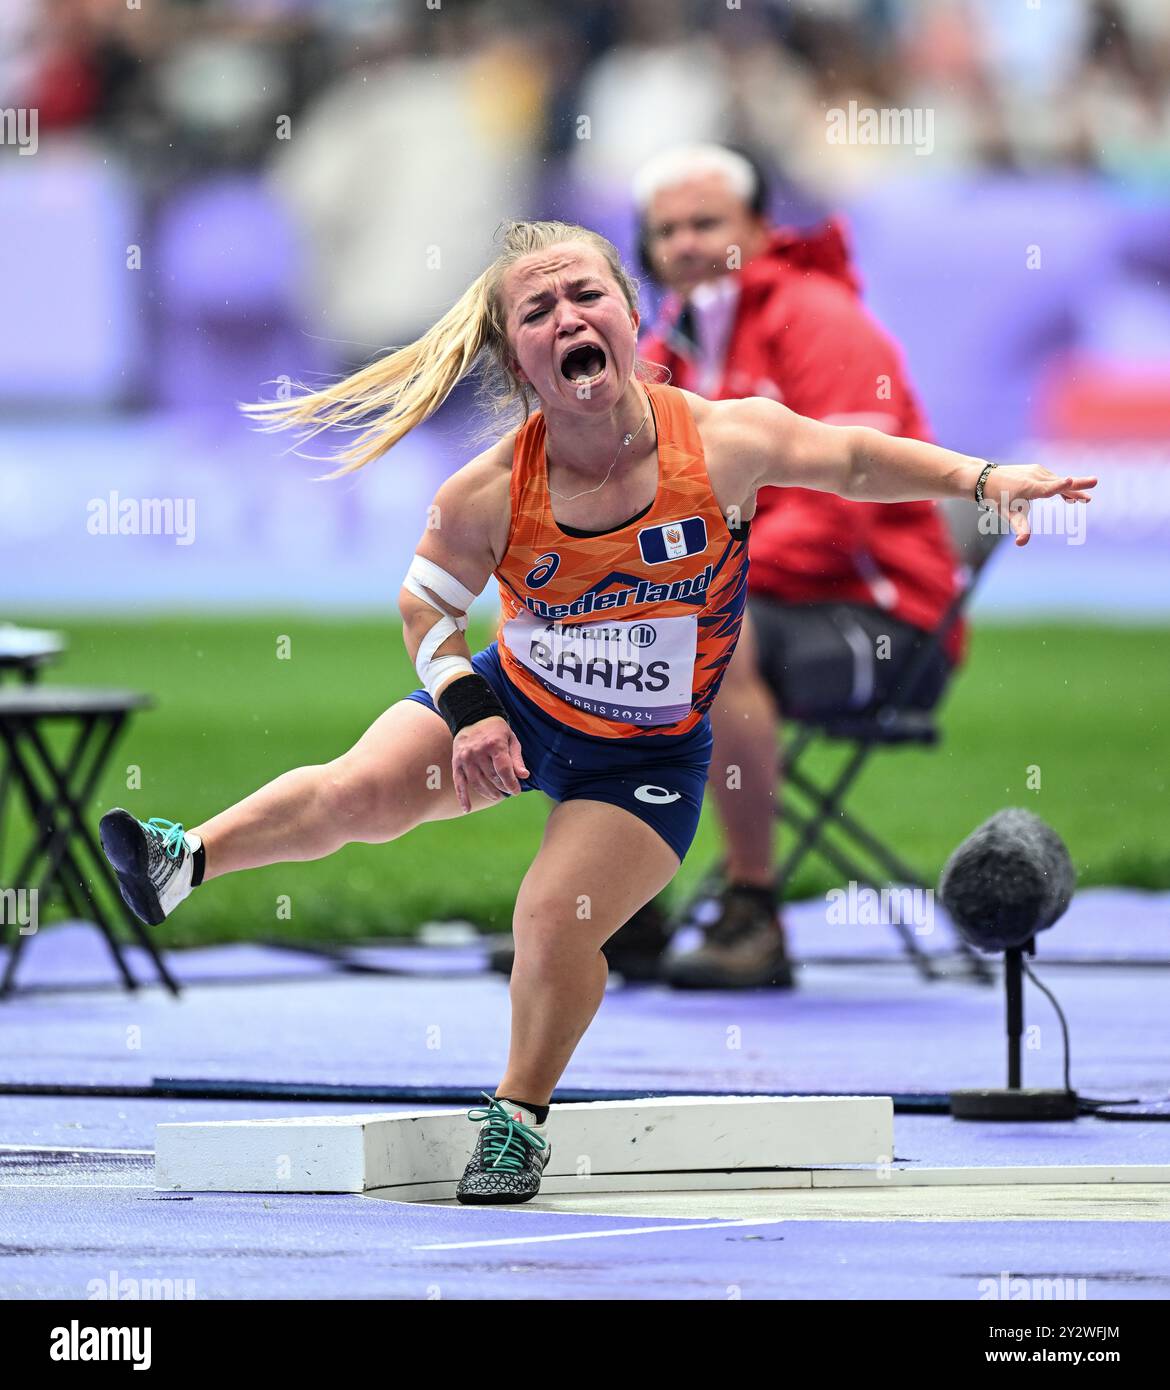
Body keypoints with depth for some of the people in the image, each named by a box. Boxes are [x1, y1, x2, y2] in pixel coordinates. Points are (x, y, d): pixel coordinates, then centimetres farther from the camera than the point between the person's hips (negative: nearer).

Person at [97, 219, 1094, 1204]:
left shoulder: (728, 440, -27)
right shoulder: (489, 496, -25)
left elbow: (856, 460, -8)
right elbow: (427, 604, -6)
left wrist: (985, 477, -17)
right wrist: (468, 711, -19)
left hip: (649, 753, -1)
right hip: (517, 701, 1)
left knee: (555, 923, -13)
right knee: (359, 792, -11)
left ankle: (521, 1115, 14)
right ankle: (187, 862, 17)